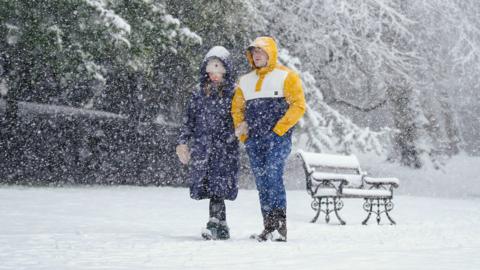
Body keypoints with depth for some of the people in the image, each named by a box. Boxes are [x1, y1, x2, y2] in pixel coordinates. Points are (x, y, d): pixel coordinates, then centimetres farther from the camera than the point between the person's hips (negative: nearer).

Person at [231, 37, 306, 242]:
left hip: (277, 139, -6)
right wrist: (243, 134, 11)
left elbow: (298, 106, -6)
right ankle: (269, 228, 7)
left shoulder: (286, 77, 1)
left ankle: (280, 226, -16)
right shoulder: (245, 81, 18)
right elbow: (237, 109, 25)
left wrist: (278, 130, -13)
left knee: (273, 177, -18)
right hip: (254, 141, 6)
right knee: (262, 184, 4)